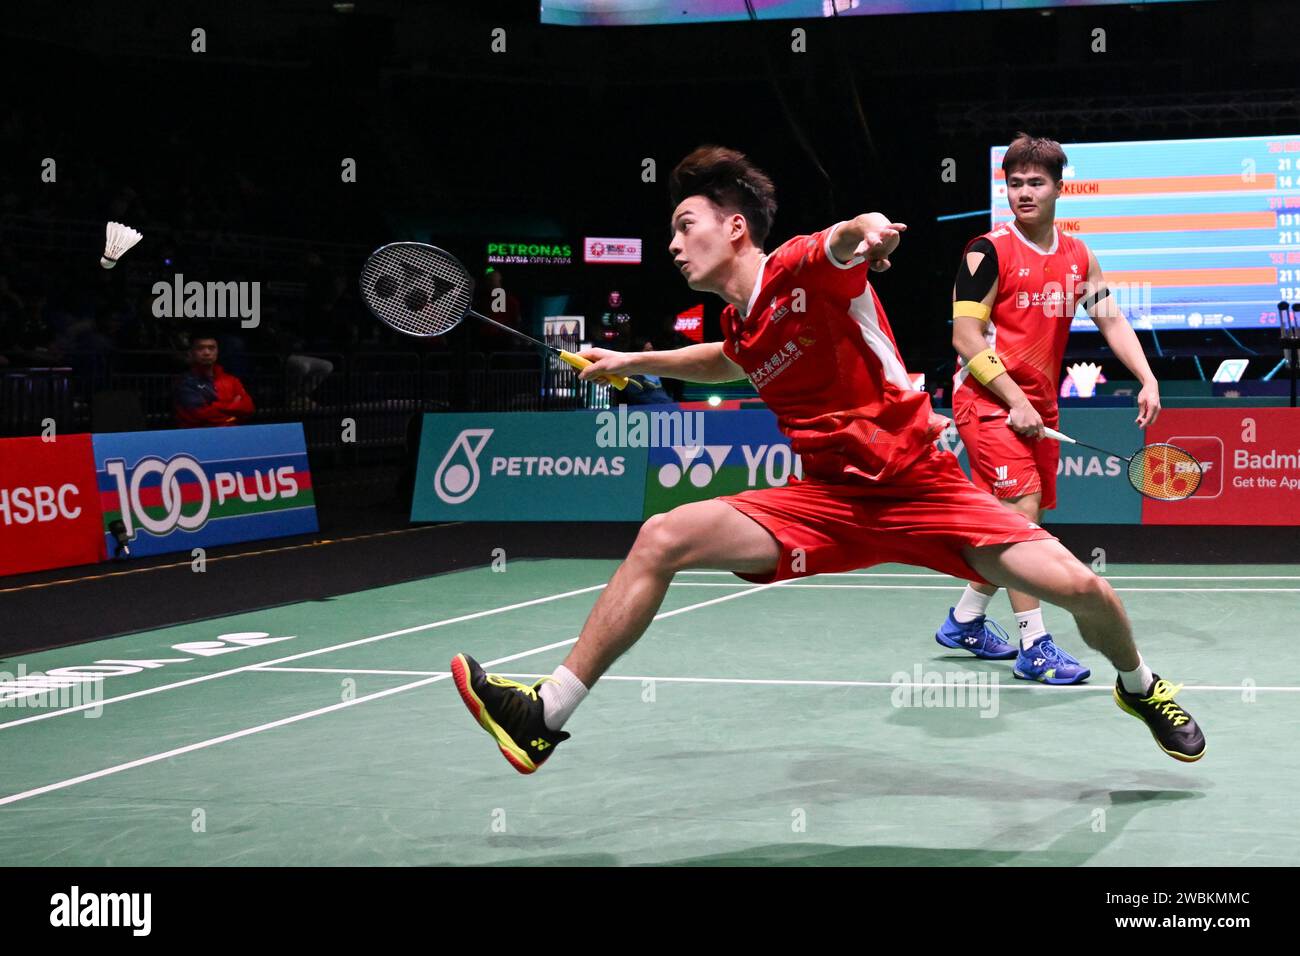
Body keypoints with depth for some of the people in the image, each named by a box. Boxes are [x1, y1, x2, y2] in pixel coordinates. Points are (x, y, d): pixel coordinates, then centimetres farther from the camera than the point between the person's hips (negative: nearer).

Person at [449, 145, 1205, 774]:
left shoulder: (805, 269, -13)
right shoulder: (740, 328, 7)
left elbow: (845, 243, -38)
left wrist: (865, 232, -60)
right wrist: (635, 362, 31)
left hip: (921, 489, -5)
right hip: (829, 500, 5)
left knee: (1077, 586, -15)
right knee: (662, 538, -13)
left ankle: (1140, 685, 22)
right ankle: (548, 716, -10)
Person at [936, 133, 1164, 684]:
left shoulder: (1078, 257, 9)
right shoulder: (989, 252, -10)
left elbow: (1110, 318, 10)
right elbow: (965, 335, -13)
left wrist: (1147, 380, -4)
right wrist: (1014, 400, -19)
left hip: (1038, 406, 7)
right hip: (989, 400, -7)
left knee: (1020, 525, 11)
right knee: (1022, 512, -16)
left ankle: (965, 621, 28)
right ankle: (1034, 645, -14)